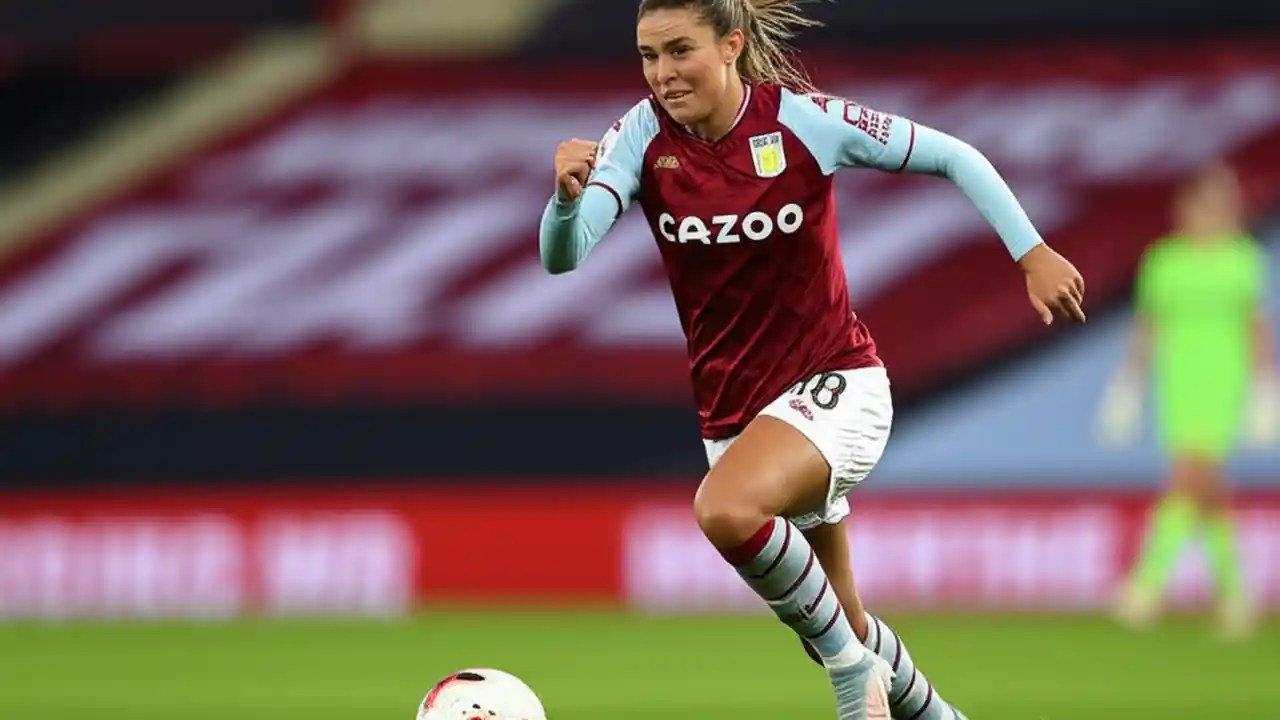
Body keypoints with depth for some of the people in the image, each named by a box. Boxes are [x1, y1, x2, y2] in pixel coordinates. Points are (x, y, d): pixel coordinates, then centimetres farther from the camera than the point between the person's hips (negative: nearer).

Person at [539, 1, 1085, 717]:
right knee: (841, 624, 16)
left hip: (834, 387, -5)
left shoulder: (804, 119, -16)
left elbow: (954, 156, -5)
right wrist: (567, 196, -41)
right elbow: (563, 256, -20)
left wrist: (1032, 253, -10)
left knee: (726, 508, -34)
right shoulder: (644, 136, -8)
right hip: (732, 409, 5)